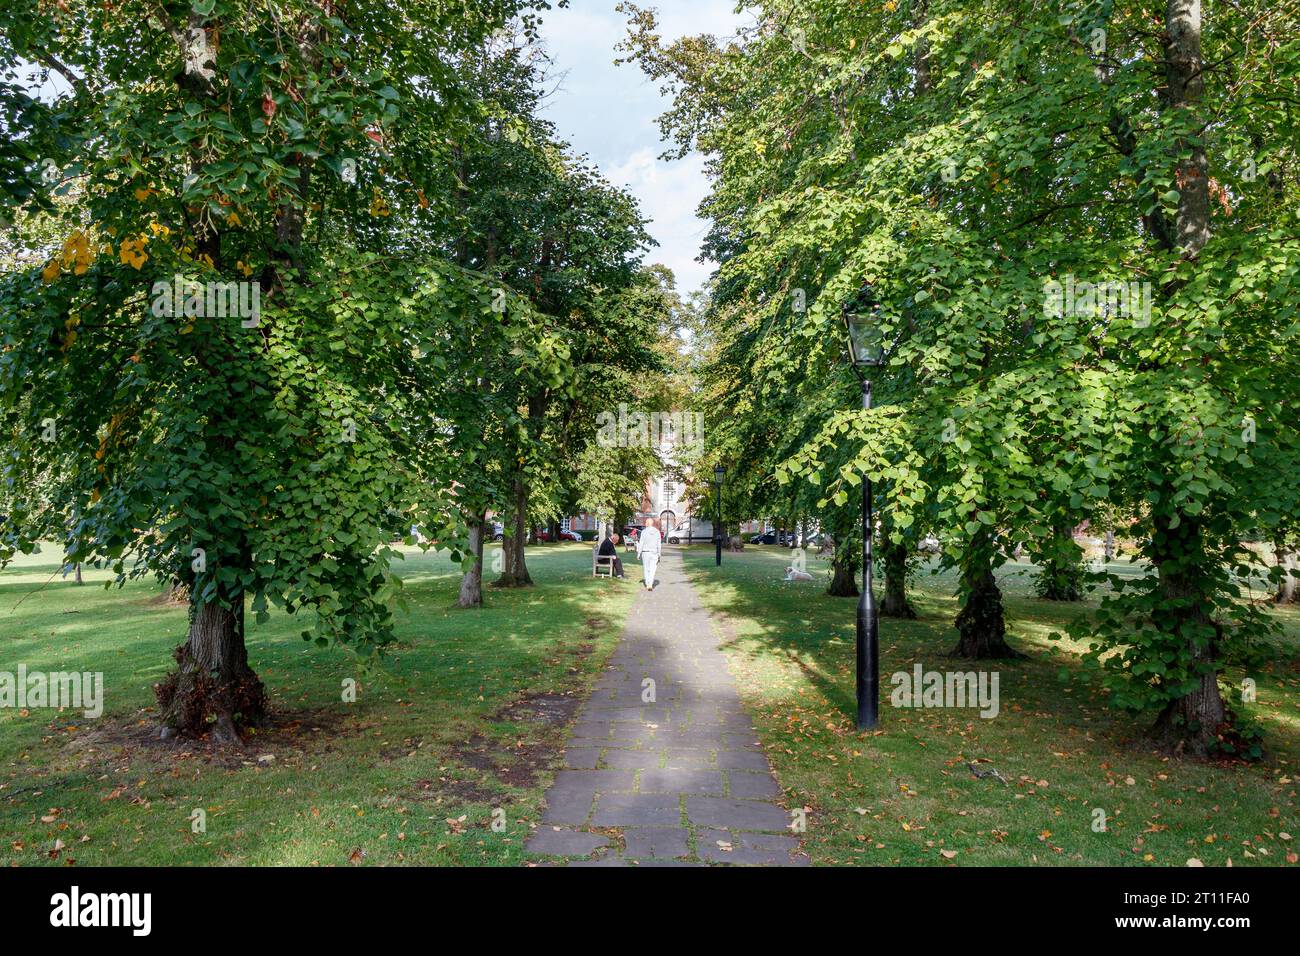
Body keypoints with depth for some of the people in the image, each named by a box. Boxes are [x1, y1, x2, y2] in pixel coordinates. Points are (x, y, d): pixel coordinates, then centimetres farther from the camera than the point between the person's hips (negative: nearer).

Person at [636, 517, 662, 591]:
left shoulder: (644, 532, -6)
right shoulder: (657, 532, 0)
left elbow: (641, 543, -6)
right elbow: (659, 544, 0)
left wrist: (638, 554, 1)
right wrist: (659, 554, 6)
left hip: (645, 552, -1)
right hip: (654, 552, 1)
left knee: (646, 569, 12)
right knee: (652, 569, 1)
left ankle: (647, 584, 15)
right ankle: (650, 585, -14)